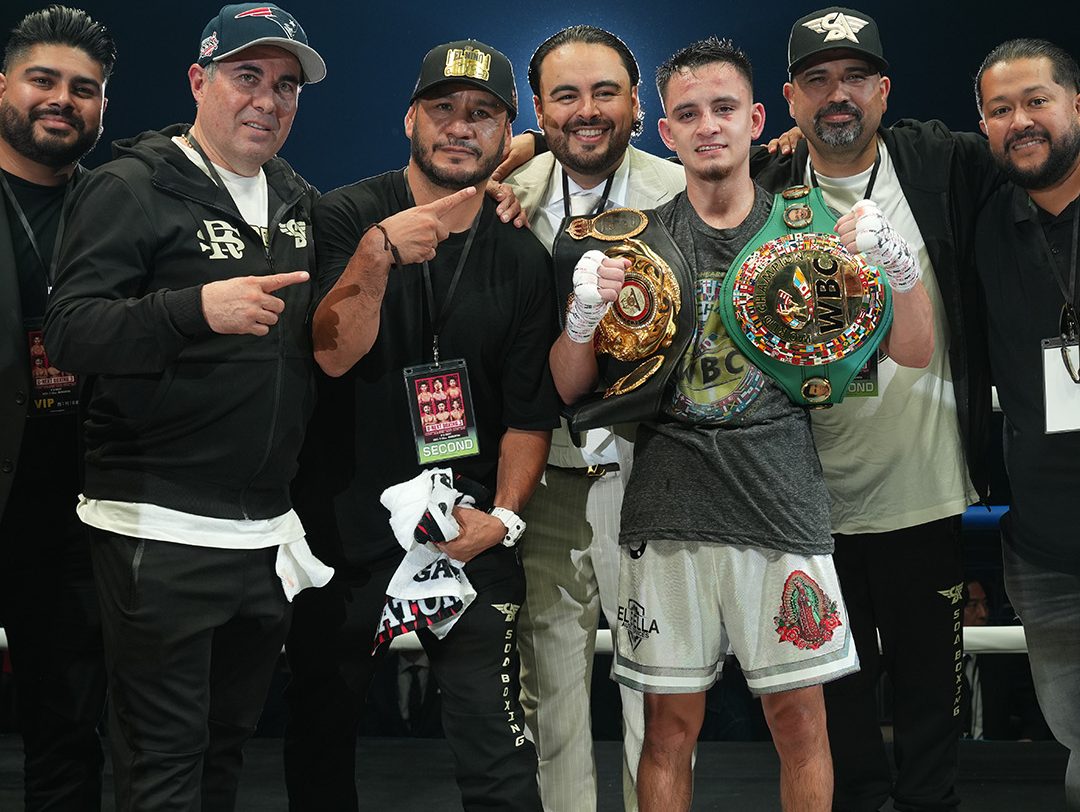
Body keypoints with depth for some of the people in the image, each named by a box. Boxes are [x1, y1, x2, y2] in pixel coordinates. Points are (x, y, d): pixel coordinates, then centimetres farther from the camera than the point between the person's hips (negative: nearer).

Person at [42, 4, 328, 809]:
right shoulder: (133, 188, -6)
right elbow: (69, 329, -16)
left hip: (271, 527, 6)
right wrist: (197, 309, -31)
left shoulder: (303, 203, 14)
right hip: (162, 529, -6)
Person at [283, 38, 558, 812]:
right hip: (344, 524, 0)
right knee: (319, 735, 15)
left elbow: (531, 411, 5)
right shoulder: (346, 216, -4)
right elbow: (333, 354, -17)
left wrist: (504, 515, -8)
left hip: (469, 535, 1)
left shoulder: (521, 258, 3)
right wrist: (378, 255, -32)